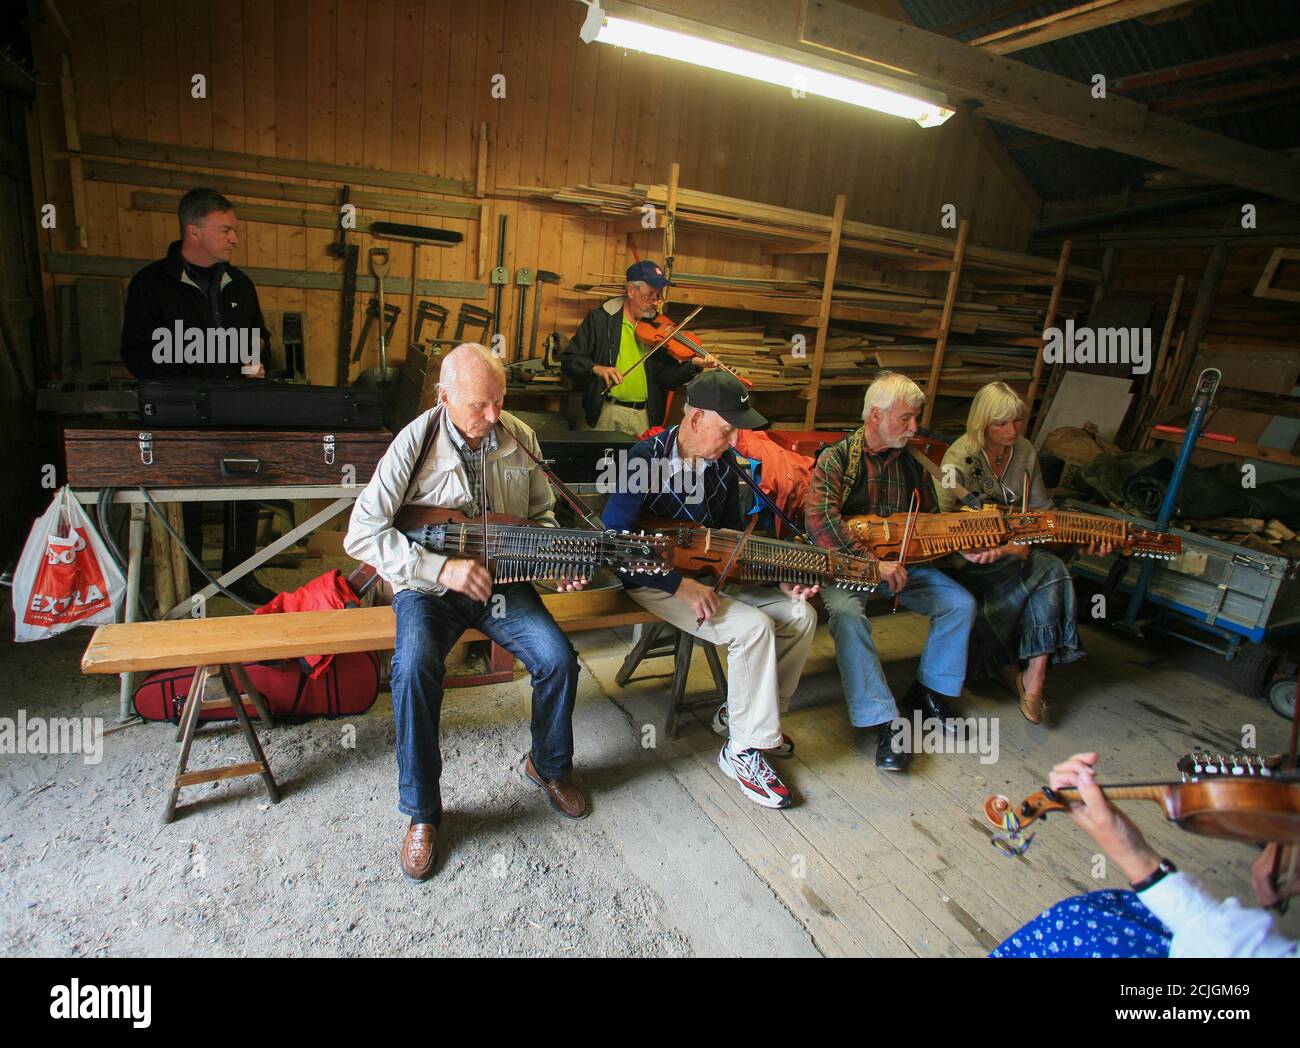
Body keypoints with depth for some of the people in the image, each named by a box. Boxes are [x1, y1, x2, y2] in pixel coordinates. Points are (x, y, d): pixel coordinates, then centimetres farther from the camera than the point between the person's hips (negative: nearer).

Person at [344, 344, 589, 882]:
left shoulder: (520, 438, -2)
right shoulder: (414, 444, -15)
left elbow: (539, 514, 11)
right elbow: (362, 534, -17)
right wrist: (440, 569, -26)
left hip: (499, 578, 3)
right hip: (428, 584, -3)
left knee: (558, 658, -17)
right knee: (414, 668, -31)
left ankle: (548, 765, 15)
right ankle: (422, 812, -8)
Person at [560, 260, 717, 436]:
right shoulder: (601, 318, -1)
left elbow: (667, 378, 1)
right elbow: (569, 360, -4)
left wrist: (693, 365, -17)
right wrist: (597, 368, -22)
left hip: (645, 416, 2)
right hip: (607, 413, -2)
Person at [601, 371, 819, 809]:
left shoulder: (724, 462, 1)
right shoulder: (646, 459, -20)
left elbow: (732, 535, 12)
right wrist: (681, 585, -30)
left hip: (711, 572, 7)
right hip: (655, 579, -7)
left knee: (800, 616, -5)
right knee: (753, 626, -26)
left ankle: (740, 712, 13)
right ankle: (744, 749, -7)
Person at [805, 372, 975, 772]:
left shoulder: (912, 466, 9)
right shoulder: (836, 460, -10)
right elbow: (821, 520, -25)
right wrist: (873, 563, -28)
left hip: (901, 562, 6)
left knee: (960, 604, -10)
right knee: (847, 614, -34)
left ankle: (930, 690, 11)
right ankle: (886, 722, -27)